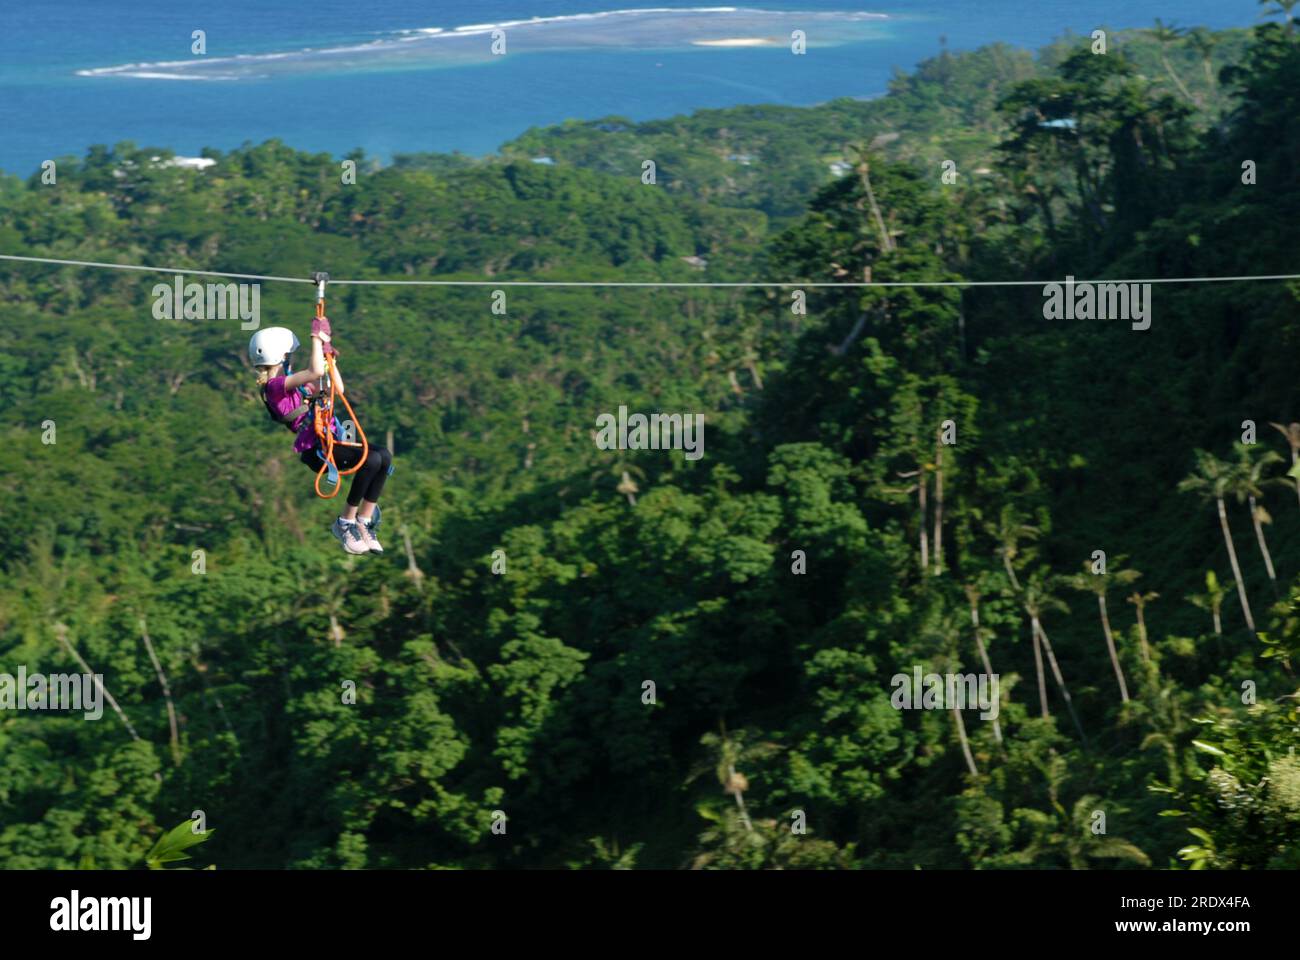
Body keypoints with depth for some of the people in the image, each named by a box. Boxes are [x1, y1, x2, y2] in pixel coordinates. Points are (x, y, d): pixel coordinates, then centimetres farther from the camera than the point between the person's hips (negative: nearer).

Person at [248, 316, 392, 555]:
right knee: (371, 460, -28)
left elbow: (337, 389, 27)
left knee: (384, 456, -13)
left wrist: (328, 355, 20)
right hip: (314, 451, -9)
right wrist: (317, 337, -14)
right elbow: (315, 372, -25)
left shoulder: (290, 382, 22)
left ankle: (363, 523, -6)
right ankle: (345, 523, -13)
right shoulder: (275, 385, -10)